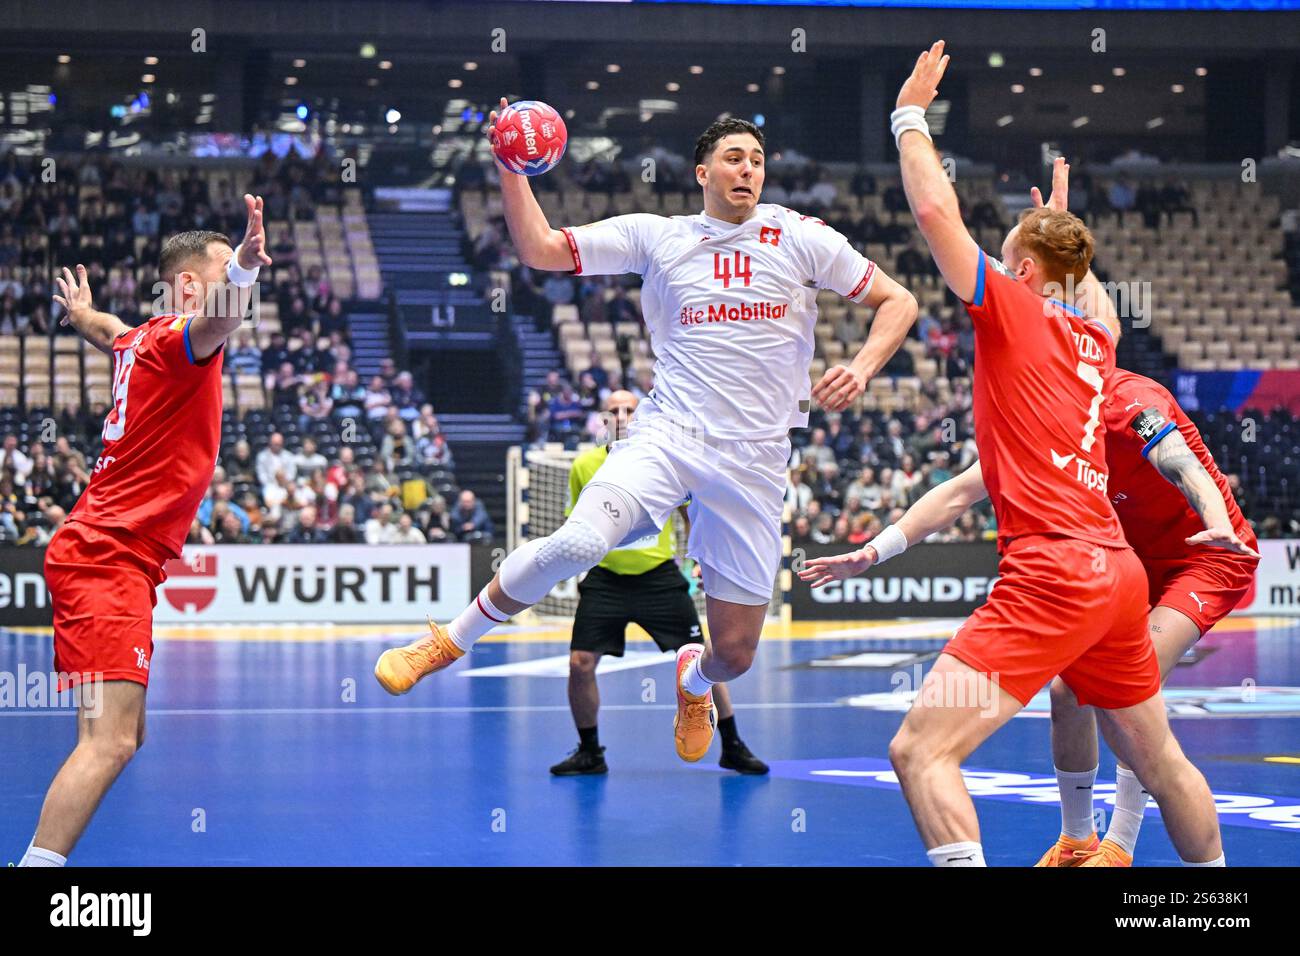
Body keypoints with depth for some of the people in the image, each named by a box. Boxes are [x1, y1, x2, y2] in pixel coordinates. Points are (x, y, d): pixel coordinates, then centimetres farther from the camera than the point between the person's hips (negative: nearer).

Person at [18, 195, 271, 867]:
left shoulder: (143, 341, 16)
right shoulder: (174, 340, -12)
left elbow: (102, 329, 41)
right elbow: (216, 322, -38)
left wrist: (81, 312, 65)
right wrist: (242, 268, -59)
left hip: (98, 556, 11)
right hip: (109, 561, -11)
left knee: (121, 737, 13)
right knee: (110, 741, -20)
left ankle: (39, 861, 16)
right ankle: (39, 862, -24)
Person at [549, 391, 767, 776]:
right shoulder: (584, 466, -2)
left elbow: (691, 511, 9)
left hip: (659, 577, 0)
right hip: (605, 579, 0)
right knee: (580, 664, -10)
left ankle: (732, 747, 12)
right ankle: (589, 752, 9)